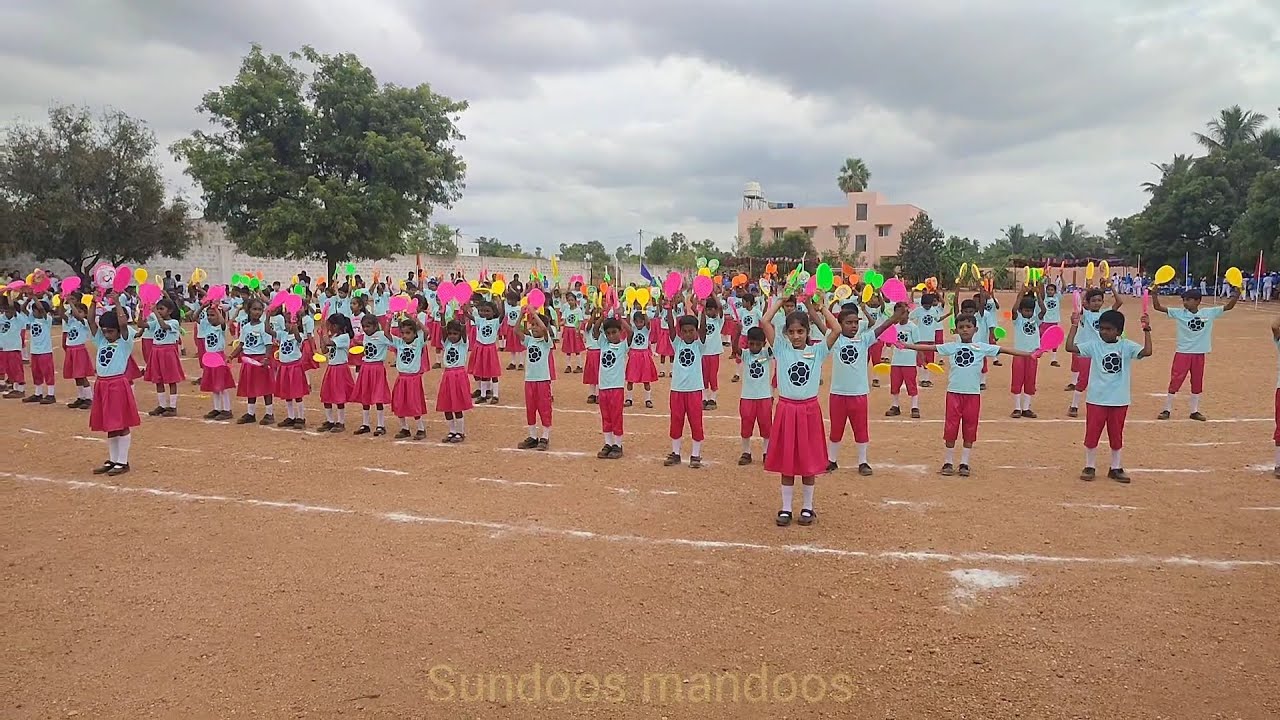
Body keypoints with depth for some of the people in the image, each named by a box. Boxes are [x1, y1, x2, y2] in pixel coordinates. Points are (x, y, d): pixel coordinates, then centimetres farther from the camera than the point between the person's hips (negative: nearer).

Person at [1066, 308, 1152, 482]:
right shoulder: (1094, 345, -3)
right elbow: (1070, 347, -13)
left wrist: (1146, 331, -21)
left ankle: (1115, 468, 26)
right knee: (1092, 433, 3)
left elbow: (1147, 352, -17)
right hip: (1096, 399, -1)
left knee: (1116, 435, 12)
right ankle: (1090, 467, 18)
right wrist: (1075, 326, -17)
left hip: (1119, 400, 1)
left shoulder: (1126, 346, -2)